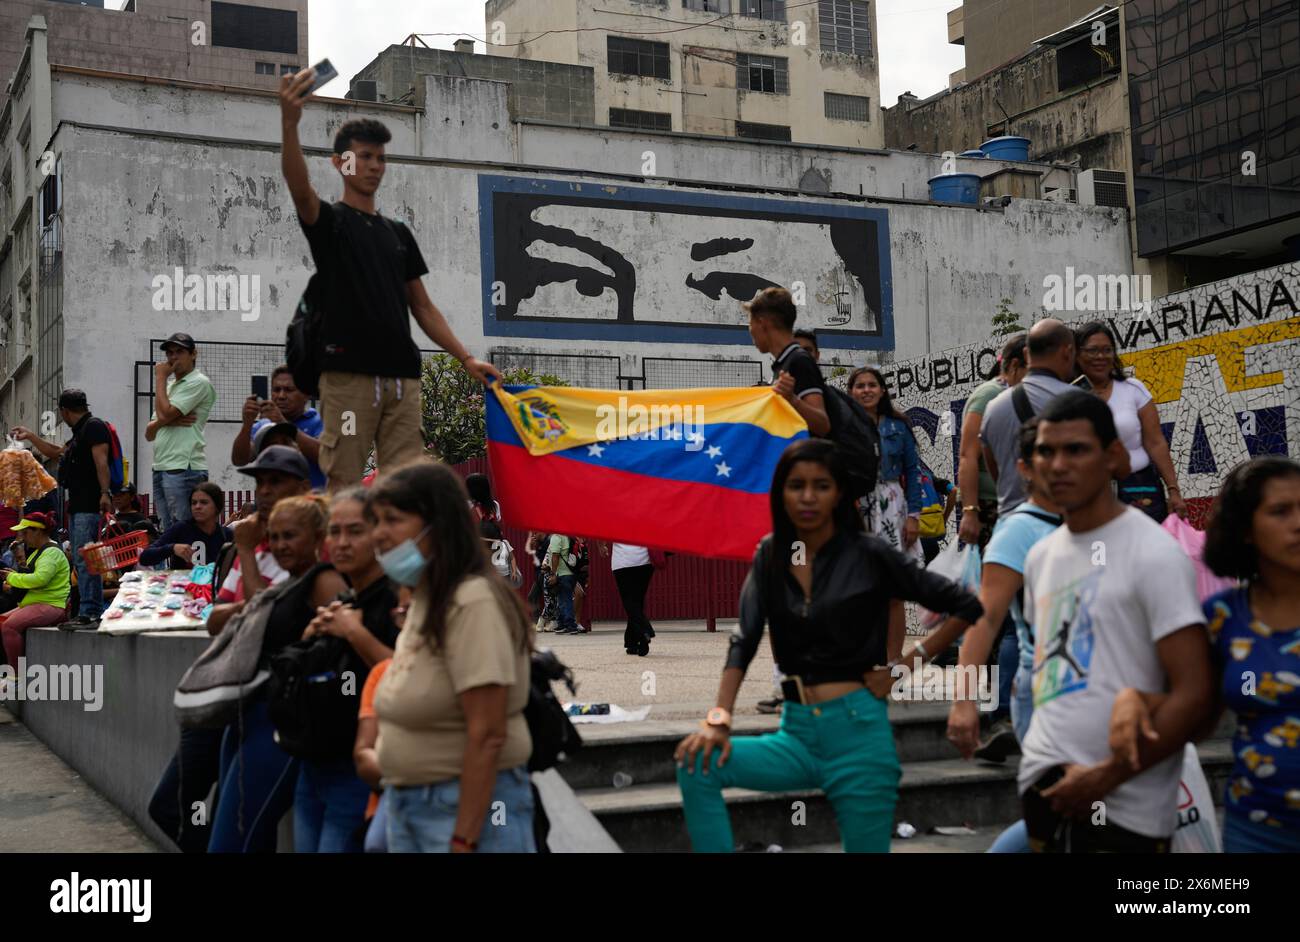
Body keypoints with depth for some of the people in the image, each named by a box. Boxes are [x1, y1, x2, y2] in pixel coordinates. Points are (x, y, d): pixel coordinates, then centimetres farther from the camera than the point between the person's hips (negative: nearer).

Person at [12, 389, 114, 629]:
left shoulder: (94, 426, -7)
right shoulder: (80, 432, 24)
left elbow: (101, 460, -19)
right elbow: (57, 453, 40)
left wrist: (104, 493, -28)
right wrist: (30, 436, 45)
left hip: (90, 506, -11)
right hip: (77, 505, 11)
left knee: (85, 560, -15)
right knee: (80, 561, 10)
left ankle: (90, 613, -17)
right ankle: (89, 613, 12)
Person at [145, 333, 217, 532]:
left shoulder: (199, 383, -2)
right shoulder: (170, 386, 24)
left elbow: (166, 413, -14)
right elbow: (149, 432, 18)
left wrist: (160, 378, -1)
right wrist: (168, 421, -5)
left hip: (183, 469, -9)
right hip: (160, 469, 9)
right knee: (168, 533, 8)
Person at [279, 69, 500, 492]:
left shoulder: (398, 232, 21)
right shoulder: (328, 220, 6)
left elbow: (423, 307, 20)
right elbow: (300, 189, -17)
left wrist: (466, 358, 9)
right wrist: (289, 125, -35)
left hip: (401, 376, 5)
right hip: (348, 374, -5)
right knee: (344, 485, -7)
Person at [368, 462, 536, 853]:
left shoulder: (473, 601, -18)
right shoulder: (422, 600, 8)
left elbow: (487, 736, -21)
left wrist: (463, 840, -21)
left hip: (472, 802, -8)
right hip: (405, 803, 9)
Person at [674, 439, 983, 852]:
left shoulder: (869, 555, -6)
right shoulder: (771, 554, 6)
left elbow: (966, 606, -3)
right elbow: (744, 641, -1)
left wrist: (906, 666, -6)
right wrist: (719, 719, -13)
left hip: (857, 730, -4)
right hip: (796, 732, 4)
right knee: (697, 765, -17)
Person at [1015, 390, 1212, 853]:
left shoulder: (1154, 554, -11)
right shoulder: (1041, 555, 9)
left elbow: (1193, 694, -15)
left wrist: (1108, 774, -14)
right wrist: (1041, 762, 9)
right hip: (1043, 785, 6)